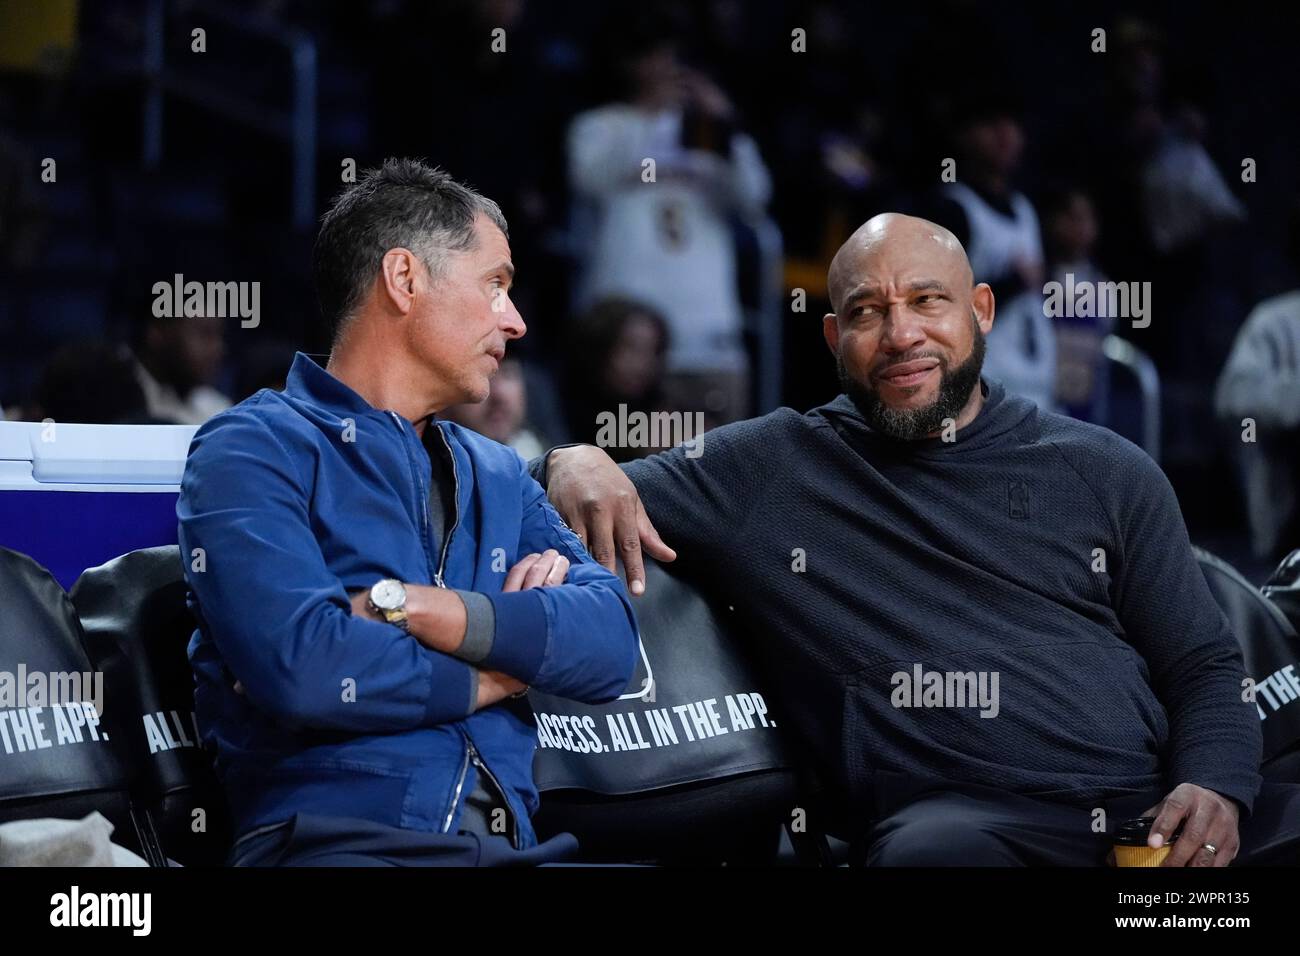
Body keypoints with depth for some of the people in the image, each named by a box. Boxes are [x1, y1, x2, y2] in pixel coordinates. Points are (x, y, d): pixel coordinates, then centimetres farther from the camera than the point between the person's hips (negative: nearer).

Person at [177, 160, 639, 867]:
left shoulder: (498, 477, 23)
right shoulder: (253, 450, 3)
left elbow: (611, 643, 7)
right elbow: (297, 662, -14)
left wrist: (420, 611, -8)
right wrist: (495, 673, 1)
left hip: (512, 845, 6)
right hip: (334, 840, -6)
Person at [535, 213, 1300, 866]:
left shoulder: (1108, 474, 16)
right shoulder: (765, 472, 12)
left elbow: (1204, 666, 16)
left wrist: (1218, 788, -5)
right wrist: (577, 463, -9)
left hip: (1156, 805, 3)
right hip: (960, 819, -3)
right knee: (934, 851, -39)